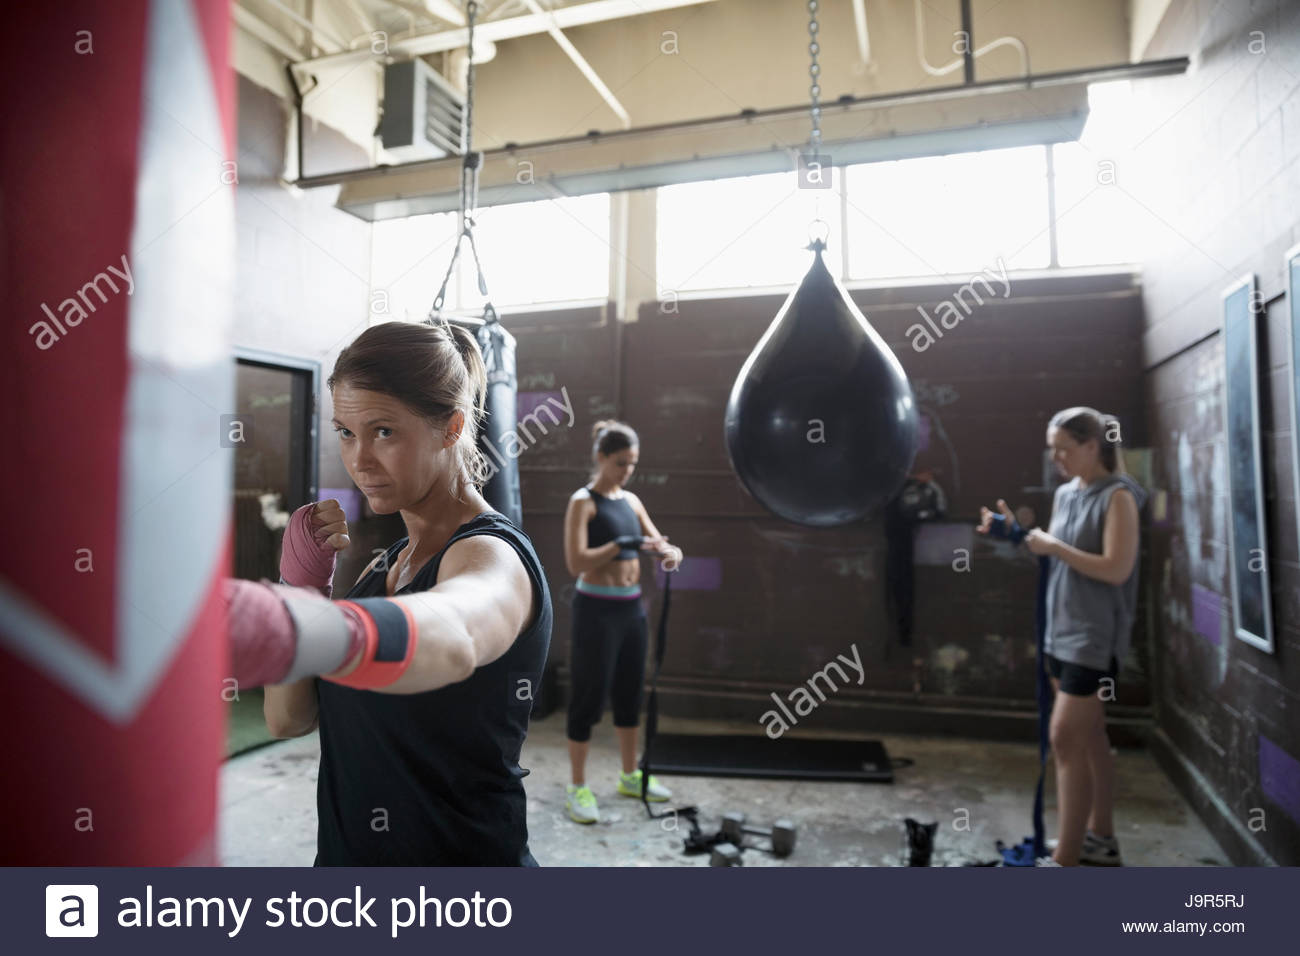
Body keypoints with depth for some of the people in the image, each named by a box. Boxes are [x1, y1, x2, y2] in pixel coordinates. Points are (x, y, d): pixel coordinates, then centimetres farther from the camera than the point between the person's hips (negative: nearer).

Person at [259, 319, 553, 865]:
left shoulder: (493, 556, -22)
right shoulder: (386, 563, 4)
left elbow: (451, 639, -47)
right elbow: (288, 718, 1)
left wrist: (285, 625, -66)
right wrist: (301, 582, -13)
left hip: (461, 855, -7)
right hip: (347, 853, 8)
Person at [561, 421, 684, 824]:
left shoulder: (631, 500, 10)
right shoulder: (583, 502, -11)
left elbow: (658, 541, 12)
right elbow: (576, 563, -20)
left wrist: (671, 552, -11)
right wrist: (621, 544, -28)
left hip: (632, 607, 7)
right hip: (597, 610, -7)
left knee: (629, 692, 17)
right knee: (589, 696, 2)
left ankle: (630, 776, 33)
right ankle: (577, 787, 17)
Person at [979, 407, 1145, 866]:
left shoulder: (1118, 497, -13)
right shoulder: (1065, 494, 10)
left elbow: (1116, 569, -21)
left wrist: (1055, 546, -19)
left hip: (1095, 635, -8)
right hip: (1060, 629, 8)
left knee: (1065, 739, -7)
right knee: (1089, 735, 17)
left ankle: (1065, 859, 2)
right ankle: (1100, 838, 31)